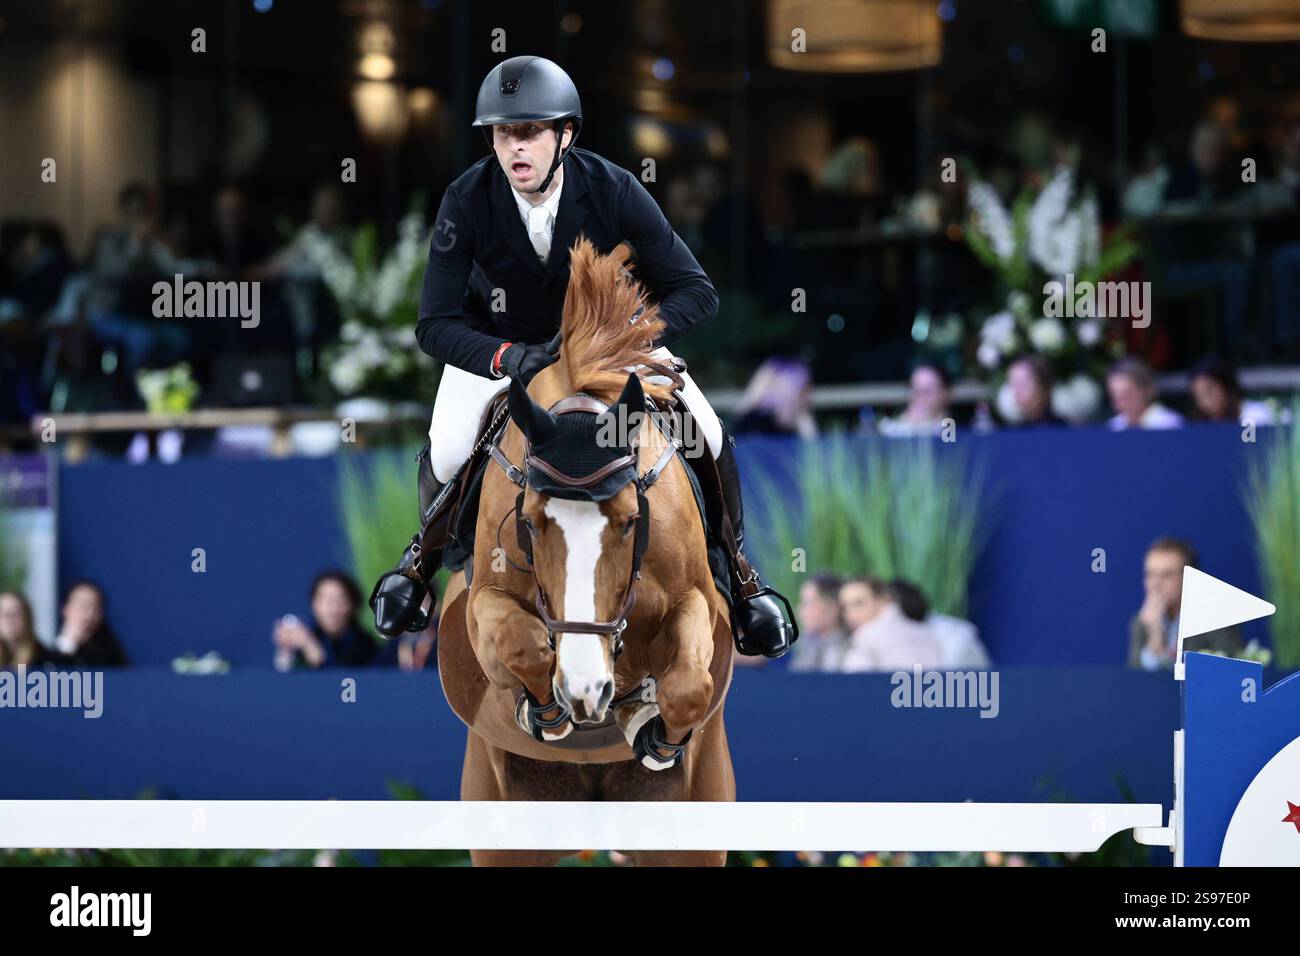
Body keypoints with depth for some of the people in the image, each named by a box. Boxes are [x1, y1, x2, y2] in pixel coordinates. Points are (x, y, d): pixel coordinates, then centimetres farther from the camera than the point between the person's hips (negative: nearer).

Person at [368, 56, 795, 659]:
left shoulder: (613, 191, -29)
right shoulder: (467, 201, -29)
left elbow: (696, 293, -26)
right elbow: (435, 325, -27)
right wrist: (507, 358, -45)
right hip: (498, 339, 0)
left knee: (709, 439, -15)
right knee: (446, 453, -23)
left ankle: (739, 573, 13)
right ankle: (423, 554, 14)